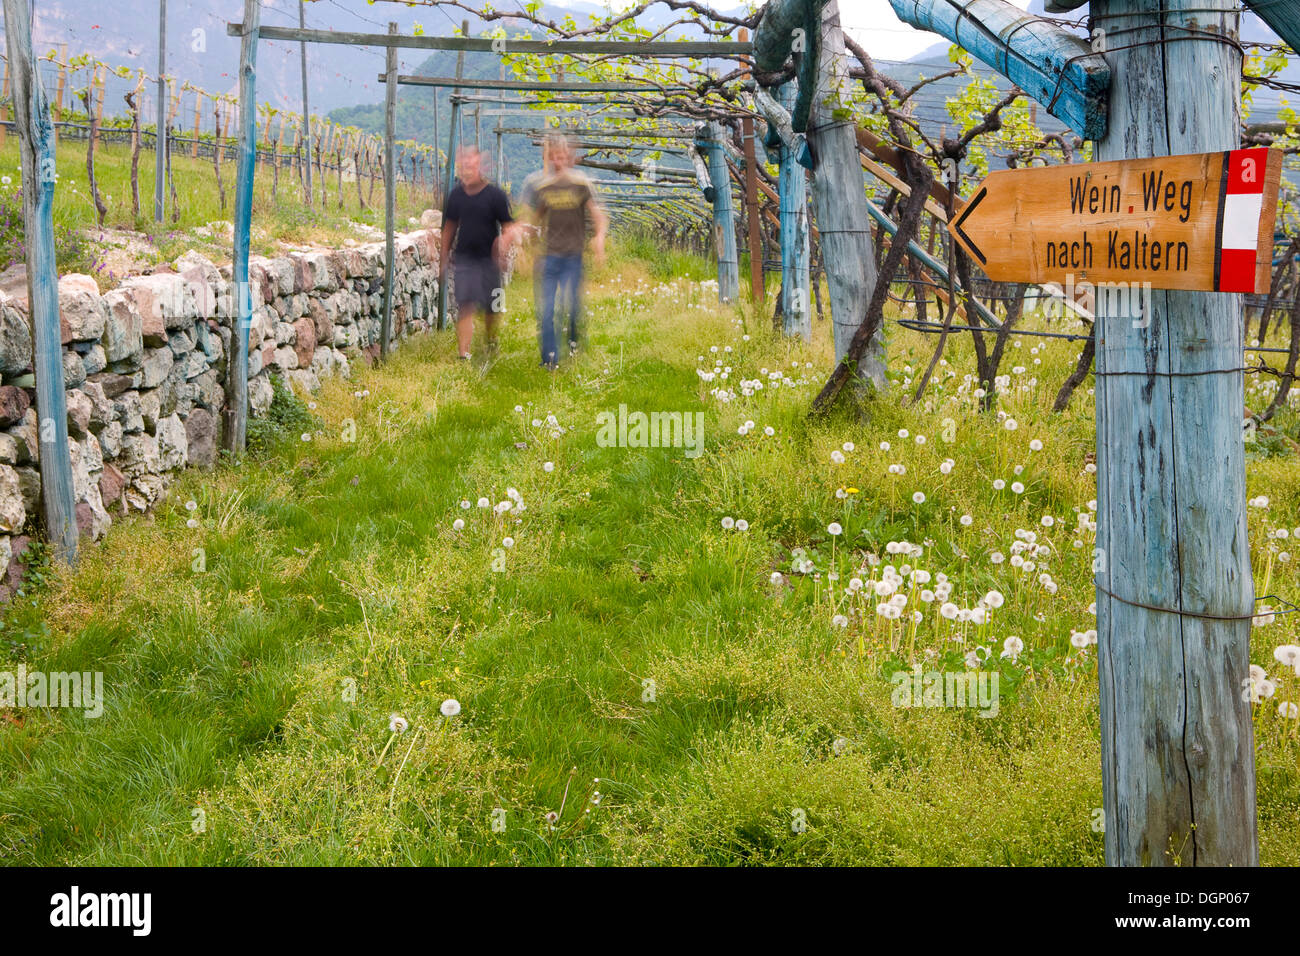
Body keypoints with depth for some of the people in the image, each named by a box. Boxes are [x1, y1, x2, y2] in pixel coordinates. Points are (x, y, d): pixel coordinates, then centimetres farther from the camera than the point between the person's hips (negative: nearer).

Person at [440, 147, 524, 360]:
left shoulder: (495, 195, -6)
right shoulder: (456, 195, 5)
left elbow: (509, 226, -3)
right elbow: (450, 227, 16)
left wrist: (503, 243, -23)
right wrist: (444, 258, 16)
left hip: (488, 260, -1)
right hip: (464, 259, 1)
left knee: (490, 309, 10)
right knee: (465, 306, -9)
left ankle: (491, 343, 36)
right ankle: (464, 352, -12)